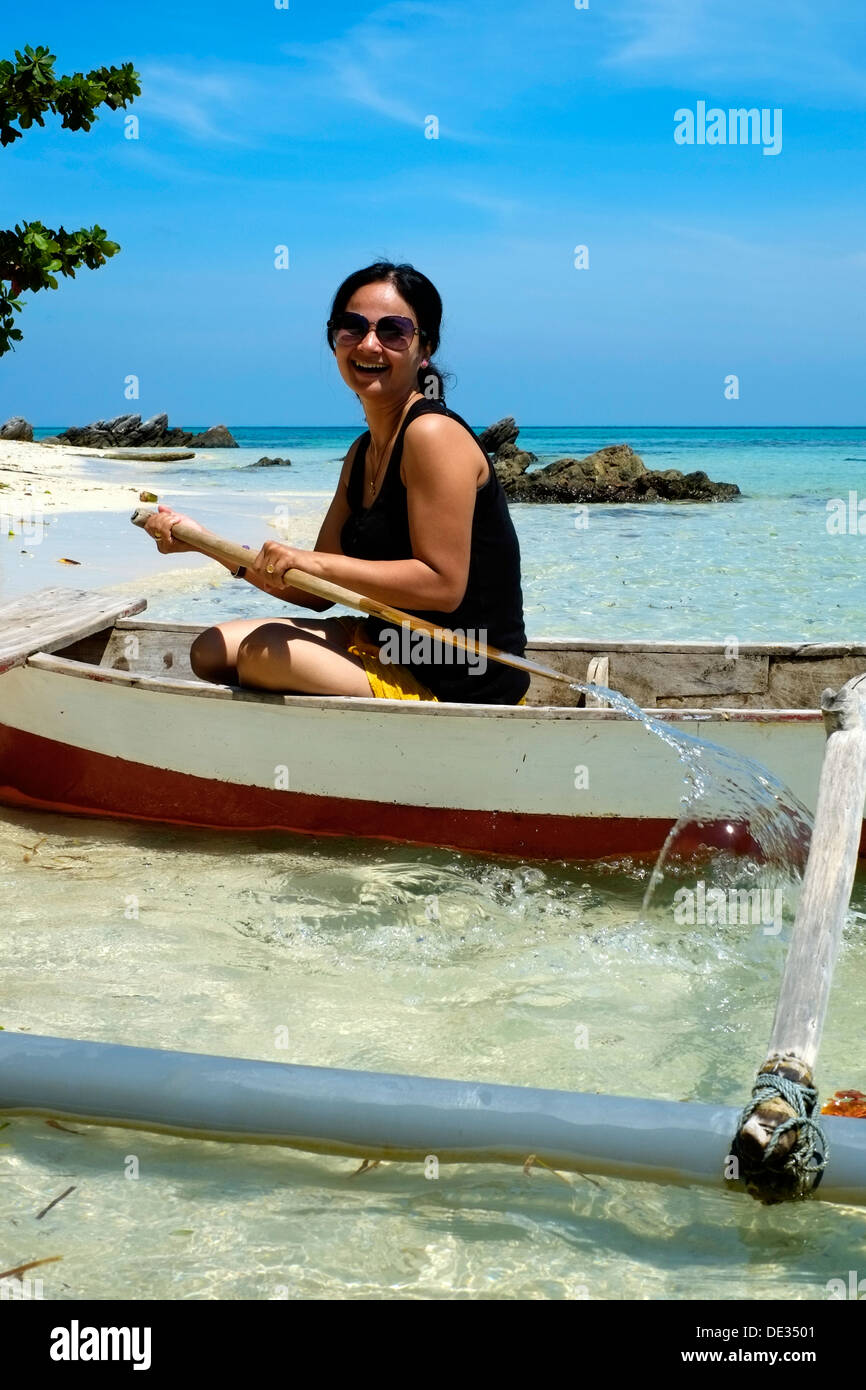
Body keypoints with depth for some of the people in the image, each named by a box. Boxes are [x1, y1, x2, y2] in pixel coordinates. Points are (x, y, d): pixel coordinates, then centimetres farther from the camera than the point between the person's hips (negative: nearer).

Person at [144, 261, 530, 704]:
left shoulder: (434, 434, -16)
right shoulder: (362, 453, 12)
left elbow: (443, 585, -23)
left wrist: (313, 562, -23)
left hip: (461, 685, -9)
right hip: (388, 648, 9)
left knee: (264, 654, -24)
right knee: (212, 652, 8)